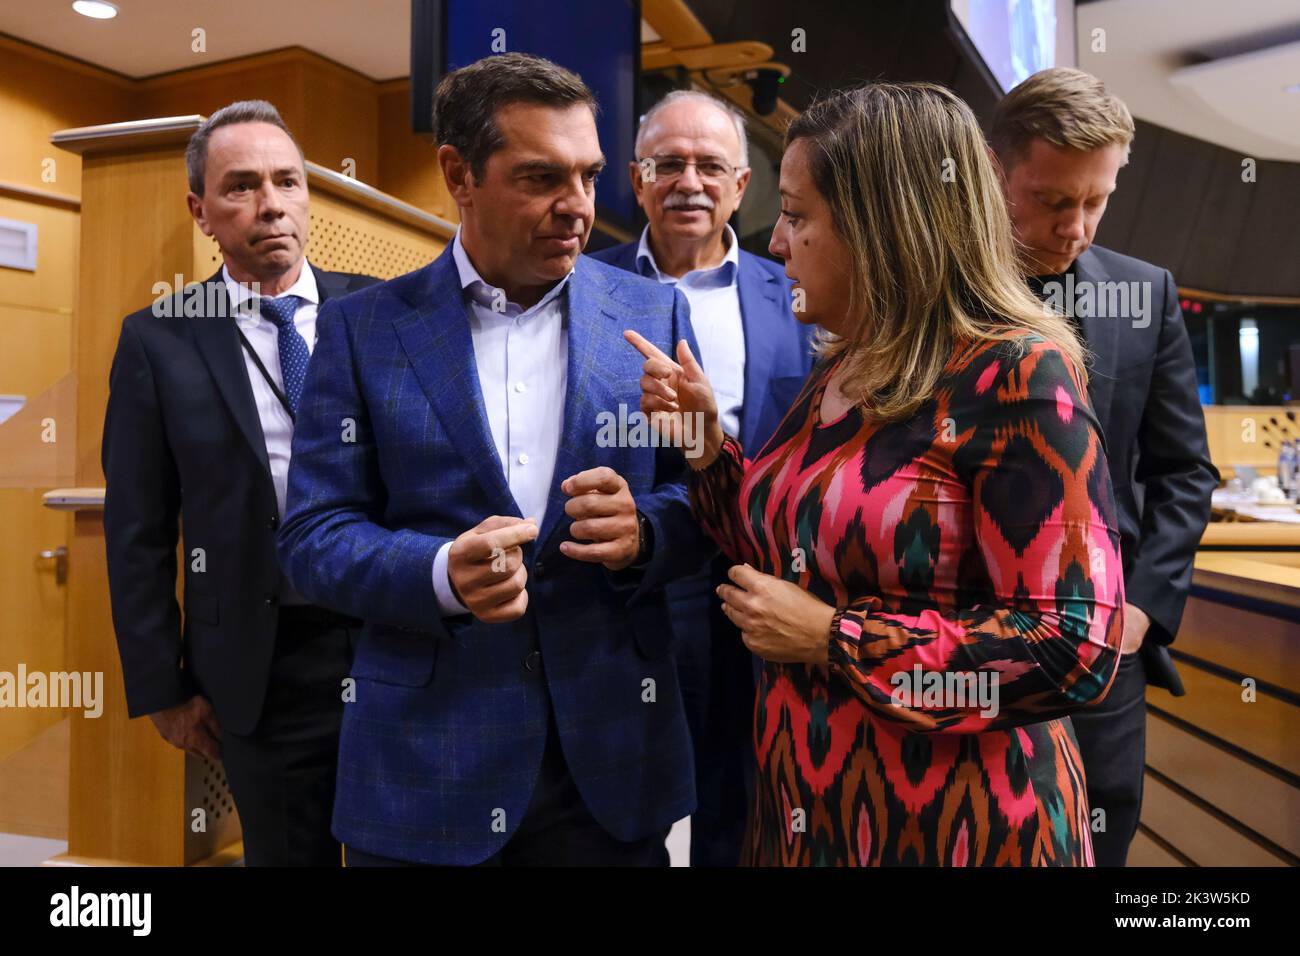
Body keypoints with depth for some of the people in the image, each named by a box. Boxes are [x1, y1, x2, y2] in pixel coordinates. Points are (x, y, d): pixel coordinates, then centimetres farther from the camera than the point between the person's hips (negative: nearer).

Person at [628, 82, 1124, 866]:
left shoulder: (1014, 374, -18)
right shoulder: (837, 372, 5)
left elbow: (1075, 648, -22)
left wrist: (833, 638, -19)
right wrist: (706, 441, -2)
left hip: (952, 821, -7)